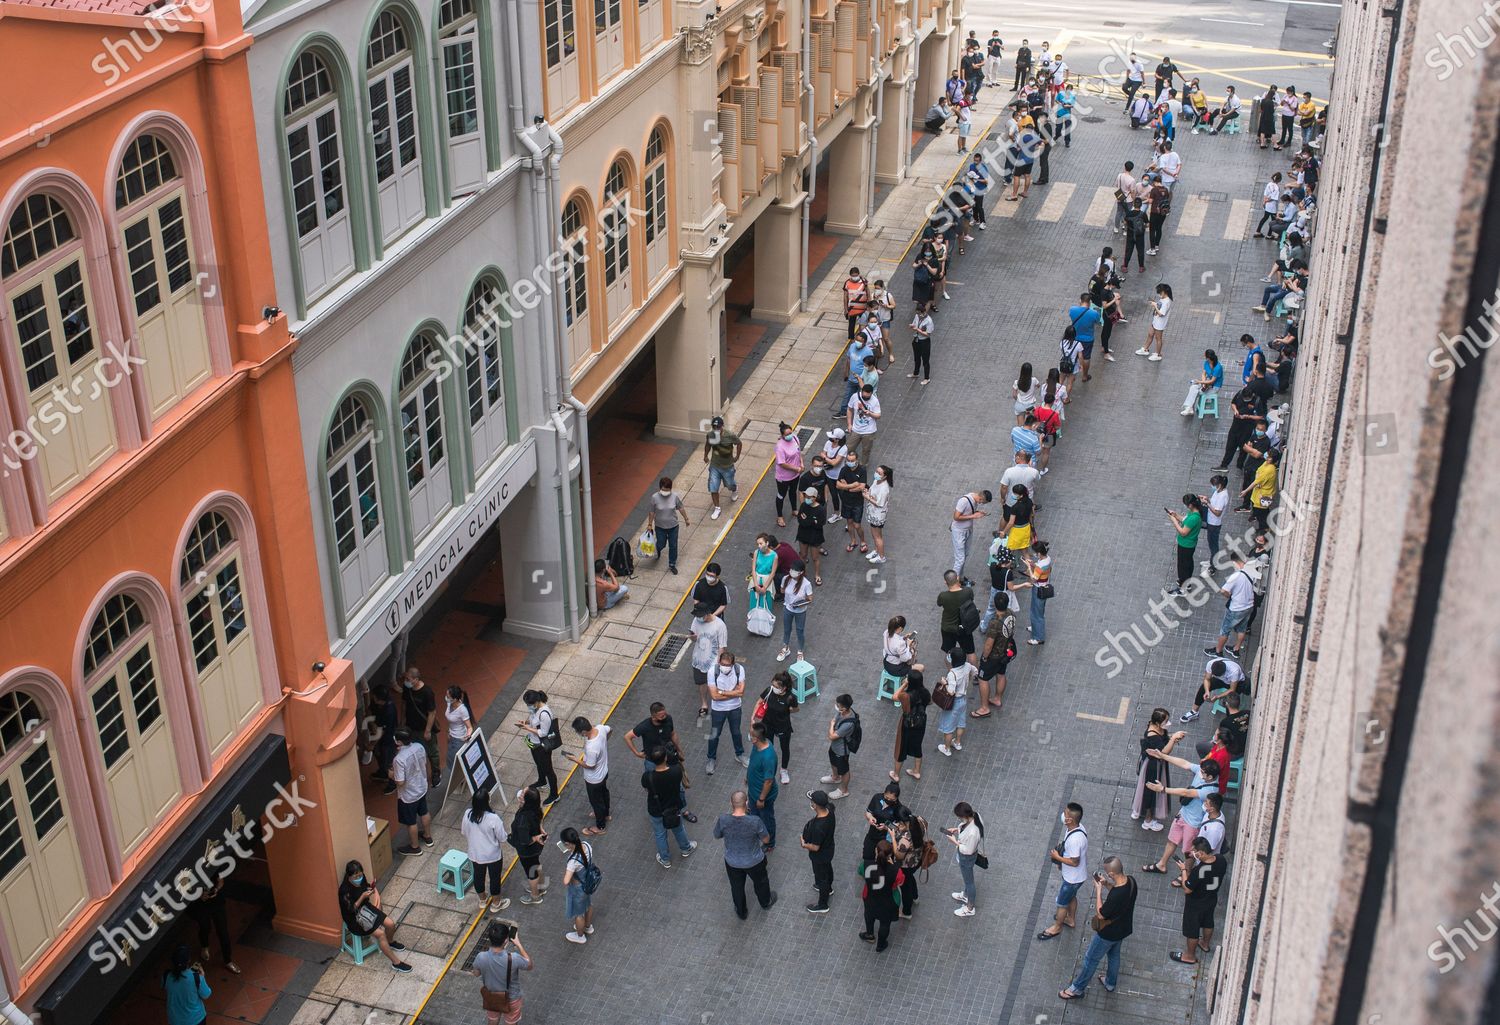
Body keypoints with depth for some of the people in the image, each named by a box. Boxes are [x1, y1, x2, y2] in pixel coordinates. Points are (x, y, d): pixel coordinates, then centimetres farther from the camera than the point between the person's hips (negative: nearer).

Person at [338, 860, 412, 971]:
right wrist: (363, 896, -32)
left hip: (366, 908, 7)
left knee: (391, 923, -3)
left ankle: (390, 942, 32)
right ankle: (396, 963, -13)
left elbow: (371, 887, 12)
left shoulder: (362, 879, -9)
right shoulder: (345, 890, -29)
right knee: (380, 933, -20)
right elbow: (352, 909, -23)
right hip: (354, 918, -7)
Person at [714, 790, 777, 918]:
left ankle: (741, 912, 51)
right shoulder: (755, 821, -33)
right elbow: (766, 840, -16)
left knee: (737, 887, 29)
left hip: (732, 863, 1)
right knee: (760, 882, 31)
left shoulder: (723, 820, -28)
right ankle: (766, 902, 58)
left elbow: (717, 836, -6)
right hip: (754, 862, -1)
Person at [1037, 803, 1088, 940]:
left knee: (1062, 903, 15)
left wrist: (1057, 857, -19)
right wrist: (1061, 859, 13)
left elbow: (1074, 862, -31)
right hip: (1072, 874, 8)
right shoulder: (1076, 827, -12)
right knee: (1071, 896, 31)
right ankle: (1070, 919, 54)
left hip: (1073, 877, -8)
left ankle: (1057, 928, 37)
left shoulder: (1075, 839, -41)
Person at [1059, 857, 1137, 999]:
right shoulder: (1130, 881, -18)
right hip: (1123, 929, 7)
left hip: (1108, 933, -7)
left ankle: (1078, 988, 34)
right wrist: (1107, 885, -7)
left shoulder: (1116, 896, -42)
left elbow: (1101, 914, -26)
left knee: (1091, 959, 15)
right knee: (1114, 954, 31)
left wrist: (1098, 890, -21)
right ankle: (1110, 983, 54)